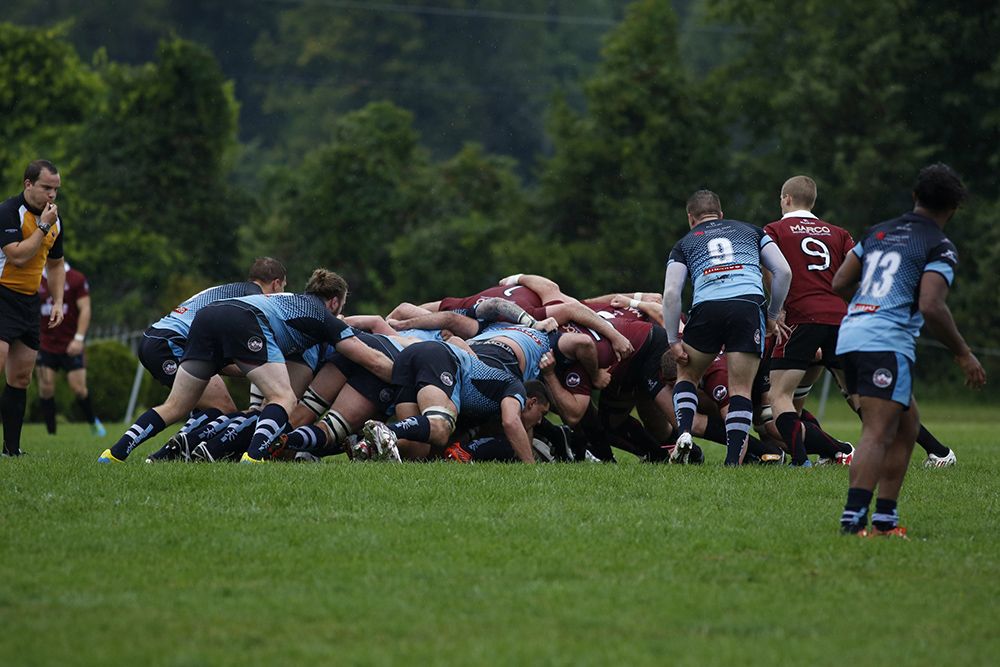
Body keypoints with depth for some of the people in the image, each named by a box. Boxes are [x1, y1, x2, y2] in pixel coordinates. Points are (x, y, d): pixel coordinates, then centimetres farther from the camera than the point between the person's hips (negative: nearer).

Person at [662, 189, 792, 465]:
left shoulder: (684, 244, 23)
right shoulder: (751, 231, 27)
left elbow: (671, 294, 8)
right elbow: (783, 271, 15)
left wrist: (674, 341, 11)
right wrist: (773, 316, 23)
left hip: (707, 308, 0)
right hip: (749, 305, 0)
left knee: (687, 374, 23)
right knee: (741, 389, 6)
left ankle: (684, 432, 0)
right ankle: (733, 462, -4)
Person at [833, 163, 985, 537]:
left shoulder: (879, 233, 18)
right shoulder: (940, 248, -3)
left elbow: (840, 283, 19)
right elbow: (931, 307, -16)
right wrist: (963, 354, -6)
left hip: (850, 335, 8)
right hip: (887, 342, -8)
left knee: (907, 423, 18)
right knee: (878, 434, -14)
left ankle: (884, 519, 13)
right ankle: (853, 520, -29)